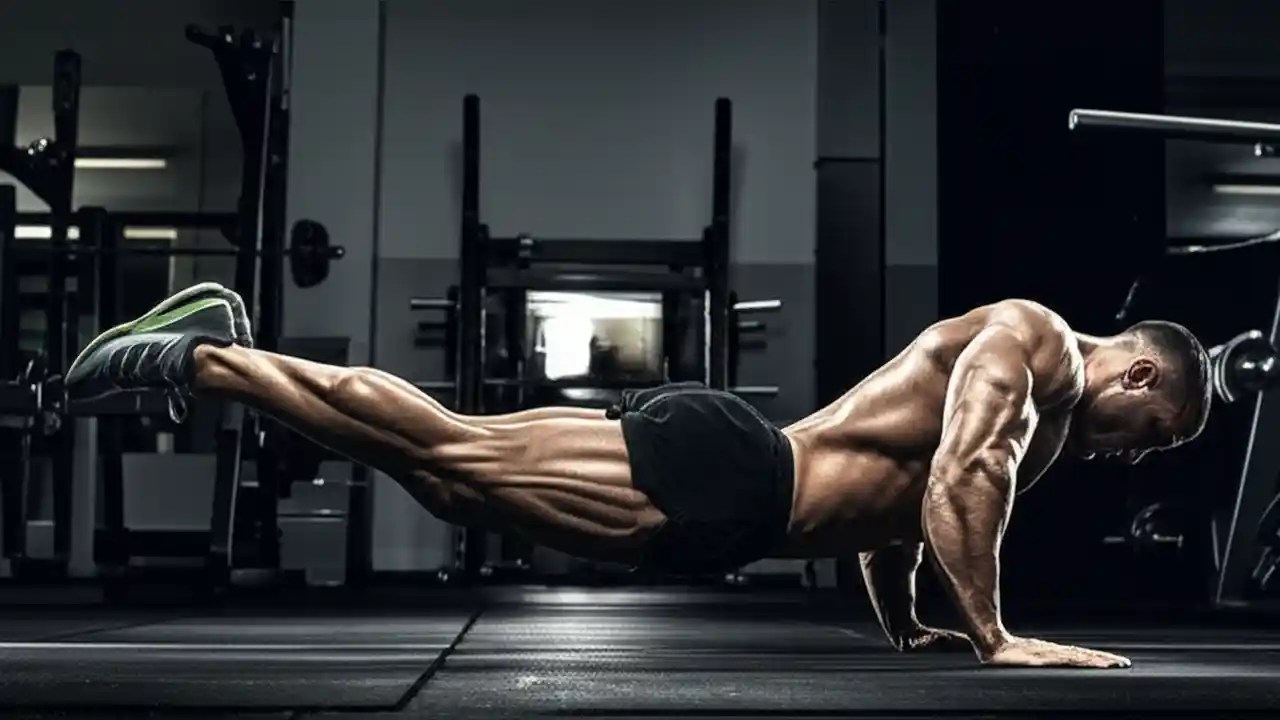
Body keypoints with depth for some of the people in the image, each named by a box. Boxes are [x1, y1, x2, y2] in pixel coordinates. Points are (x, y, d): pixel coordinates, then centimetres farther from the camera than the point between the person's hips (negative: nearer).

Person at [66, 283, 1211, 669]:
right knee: (454, 455, -10)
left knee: (448, 476, 9)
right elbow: (962, 480, -22)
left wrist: (906, 626, 32)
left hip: (719, 474, 9)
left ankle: (222, 347, 13)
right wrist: (994, 638, -19)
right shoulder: (1029, 341, -5)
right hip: (711, 473, -9)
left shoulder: (1034, 408, 25)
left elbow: (893, 493, 34)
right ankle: (206, 359, -3)